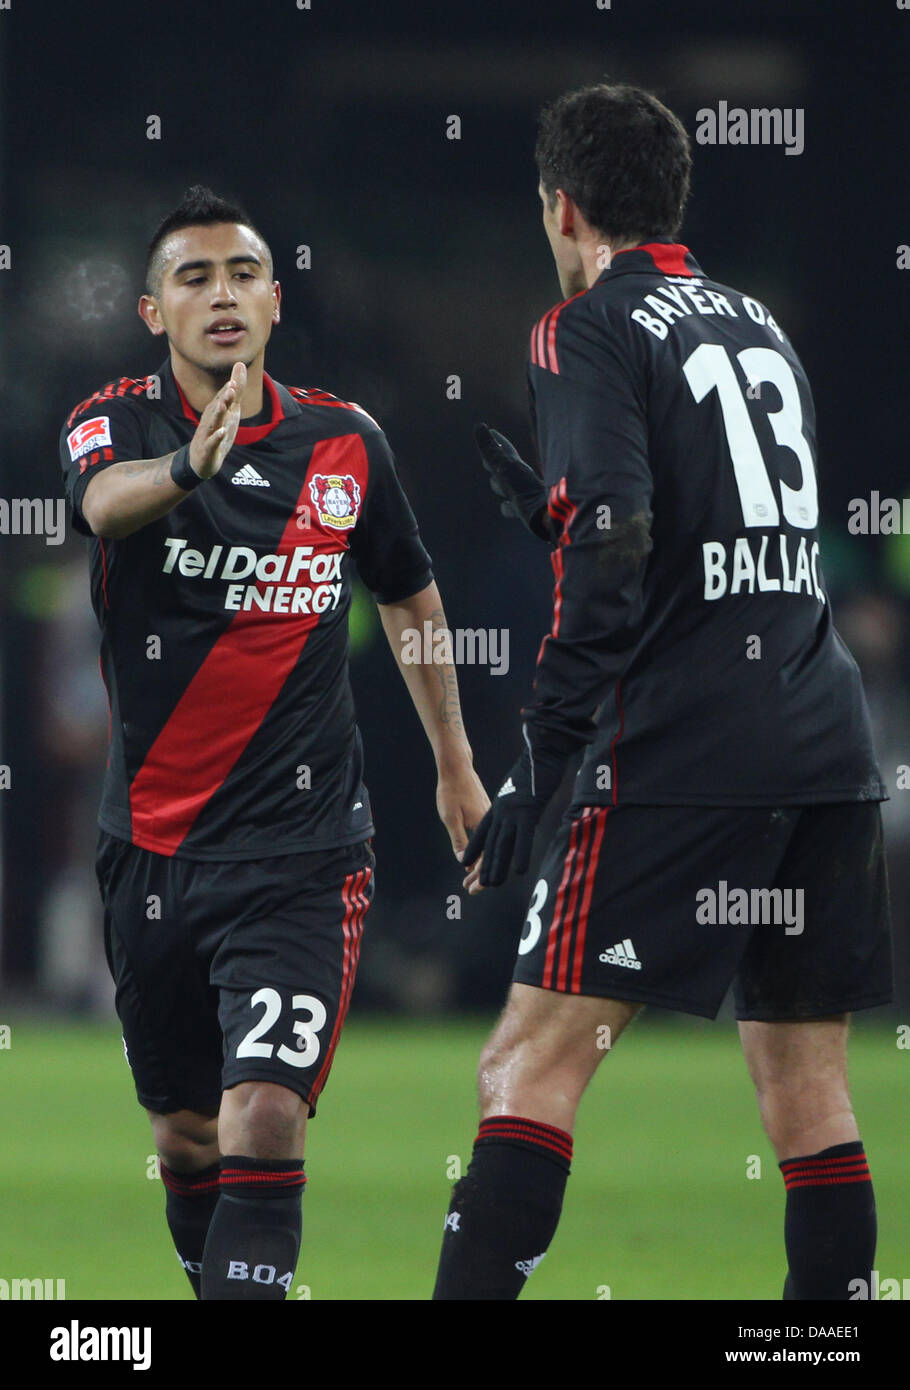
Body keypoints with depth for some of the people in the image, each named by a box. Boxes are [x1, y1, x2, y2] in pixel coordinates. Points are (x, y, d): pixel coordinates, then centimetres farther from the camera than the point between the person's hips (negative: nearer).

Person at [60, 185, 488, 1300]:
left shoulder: (345, 443, 2)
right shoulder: (115, 423, -5)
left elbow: (410, 594, 21)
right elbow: (106, 497, -31)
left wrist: (454, 763, 28)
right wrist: (188, 466, -54)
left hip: (301, 844, -1)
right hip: (153, 844, 1)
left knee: (265, 1117, -18)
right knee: (186, 1135, 13)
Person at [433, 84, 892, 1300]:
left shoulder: (590, 332, -2)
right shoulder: (760, 327, 19)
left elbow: (614, 561, -14)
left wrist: (539, 764, -14)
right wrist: (551, 506, 34)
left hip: (681, 755, -7)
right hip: (828, 749, 7)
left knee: (532, 1067, -7)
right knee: (806, 1085, 9)